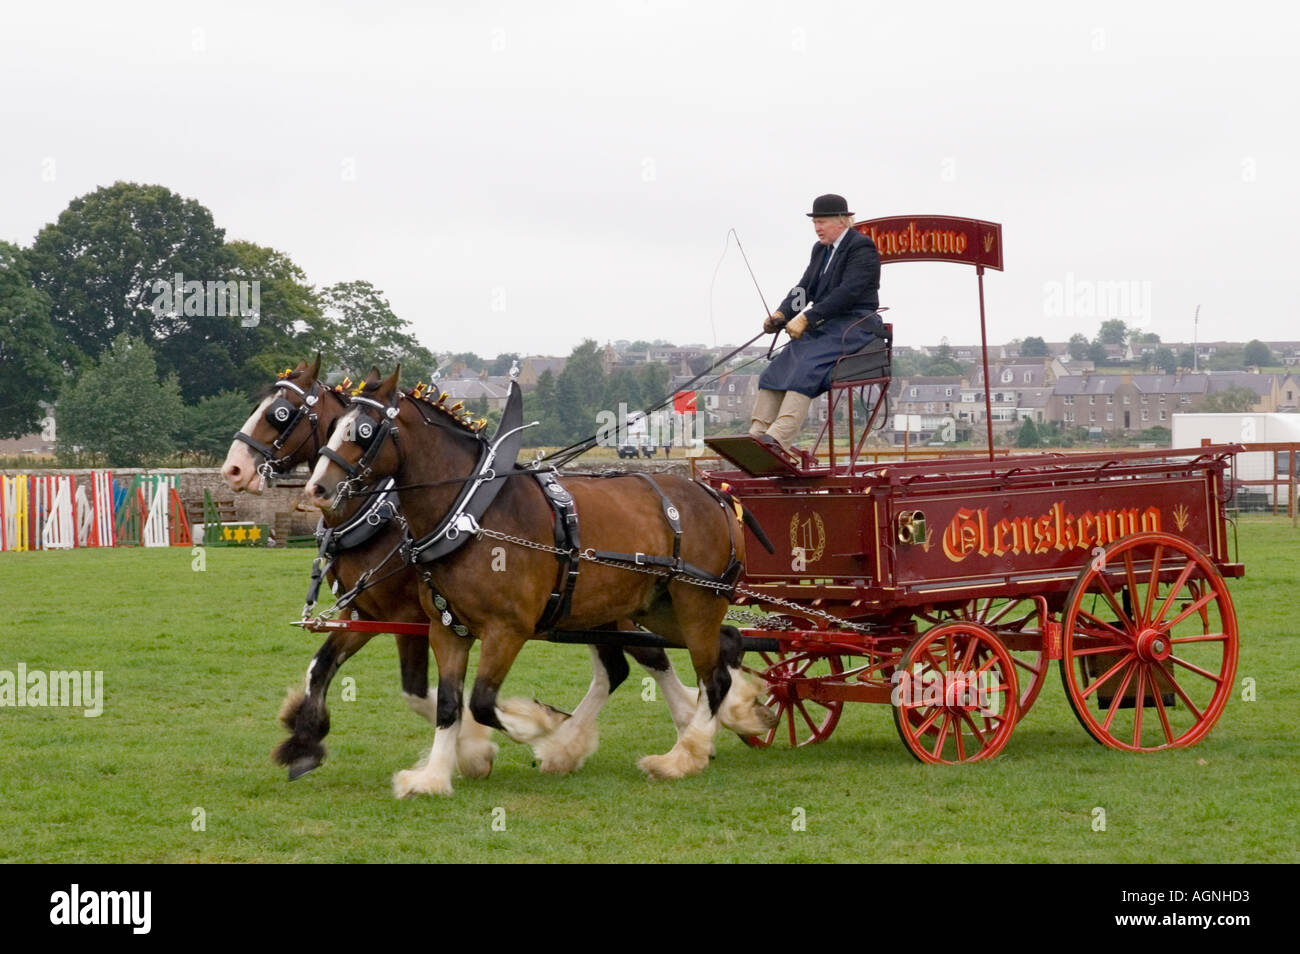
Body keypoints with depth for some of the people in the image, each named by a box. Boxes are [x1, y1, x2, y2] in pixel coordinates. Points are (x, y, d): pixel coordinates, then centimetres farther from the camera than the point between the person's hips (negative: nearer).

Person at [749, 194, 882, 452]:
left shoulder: (862, 248, -9)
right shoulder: (821, 249, 19)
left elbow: (847, 292, -20)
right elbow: (805, 288, 13)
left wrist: (806, 319, -25)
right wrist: (782, 314, -7)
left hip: (855, 325, -9)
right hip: (825, 326, 9)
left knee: (807, 365, -29)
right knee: (777, 368, -12)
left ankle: (779, 438, -40)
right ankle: (757, 436, -20)